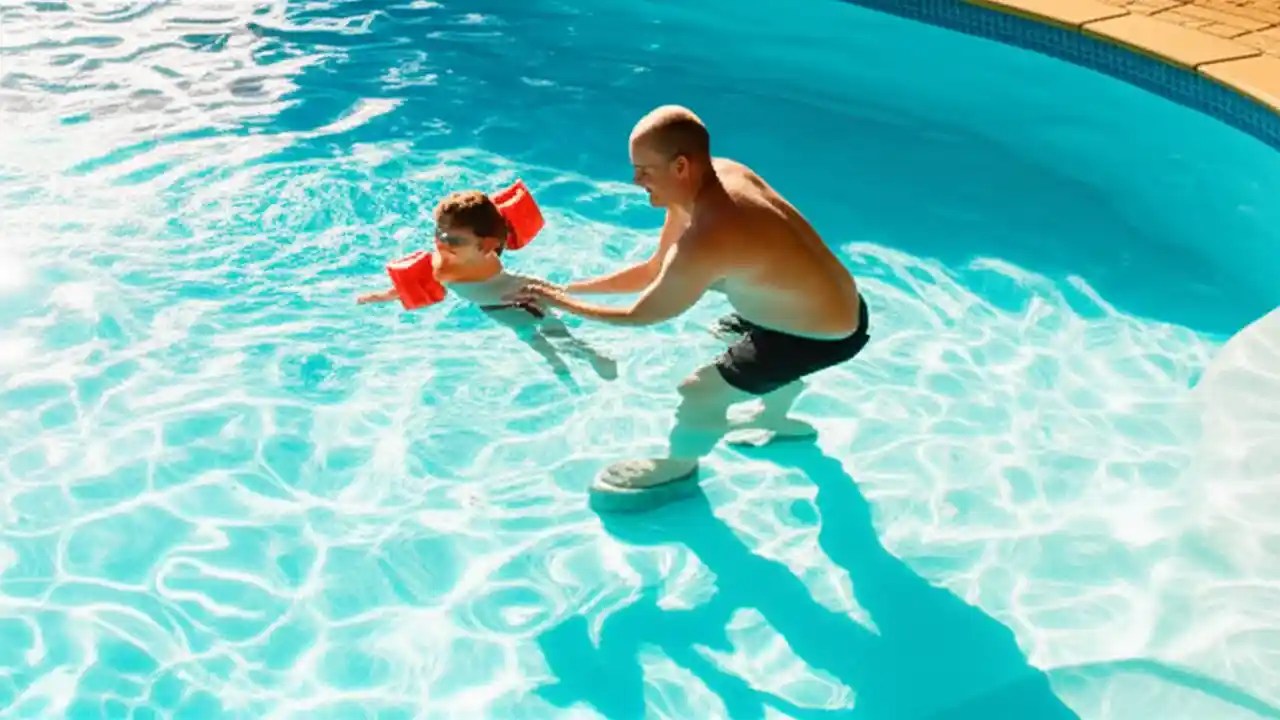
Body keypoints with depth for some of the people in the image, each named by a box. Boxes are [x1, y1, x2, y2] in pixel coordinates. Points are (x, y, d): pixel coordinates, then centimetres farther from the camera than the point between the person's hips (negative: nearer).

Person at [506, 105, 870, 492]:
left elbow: (638, 316, -18)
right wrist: (566, 287, 3)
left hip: (826, 336, -9)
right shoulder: (715, 175, -6)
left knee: (699, 391, -5)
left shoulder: (702, 245, -35)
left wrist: (560, 302, -5)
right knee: (726, 337, 32)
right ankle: (776, 419, 58)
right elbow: (653, 270, 5)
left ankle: (679, 465, 27)